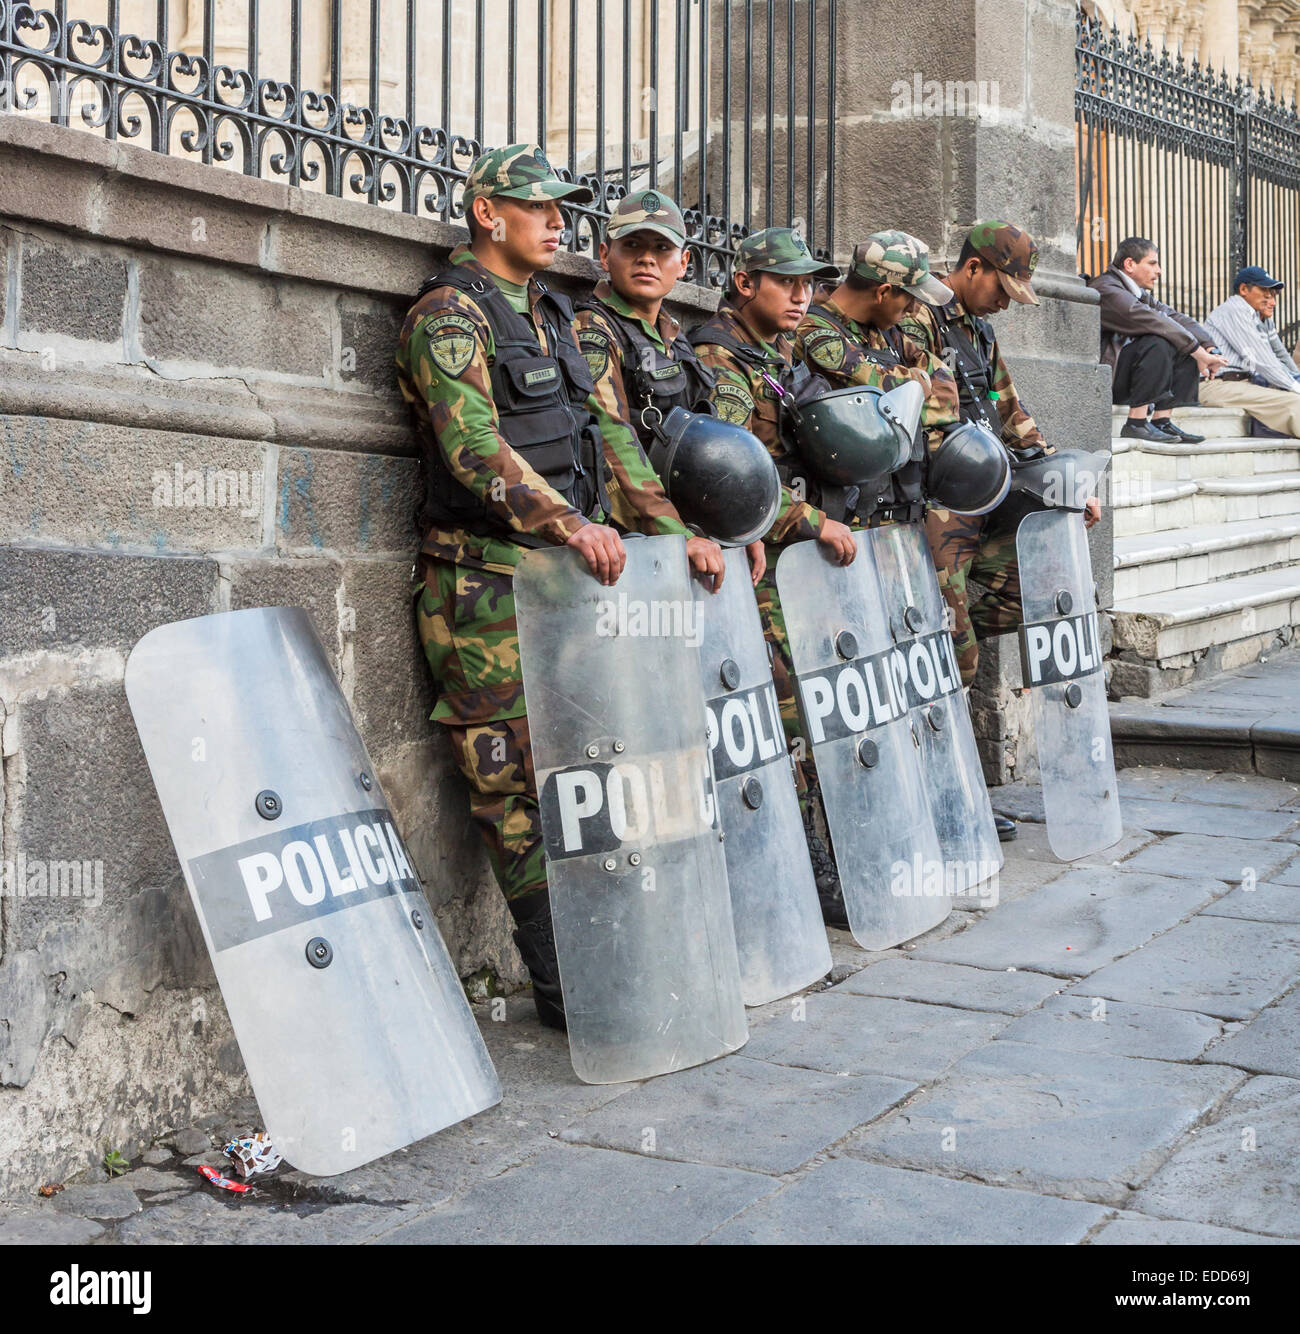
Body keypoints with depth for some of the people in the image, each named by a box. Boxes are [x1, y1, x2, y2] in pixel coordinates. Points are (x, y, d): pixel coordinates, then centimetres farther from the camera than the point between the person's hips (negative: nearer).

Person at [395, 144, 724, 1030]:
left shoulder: (554, 315, 21)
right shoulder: (449, 312, -6)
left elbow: (608, 429, 18)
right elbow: (473, 443, -21)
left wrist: (671, 529, 8)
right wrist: (570, 522, -32)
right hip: (491, 584, -7)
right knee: (523, 788, -3)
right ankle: (563, 987, 4)